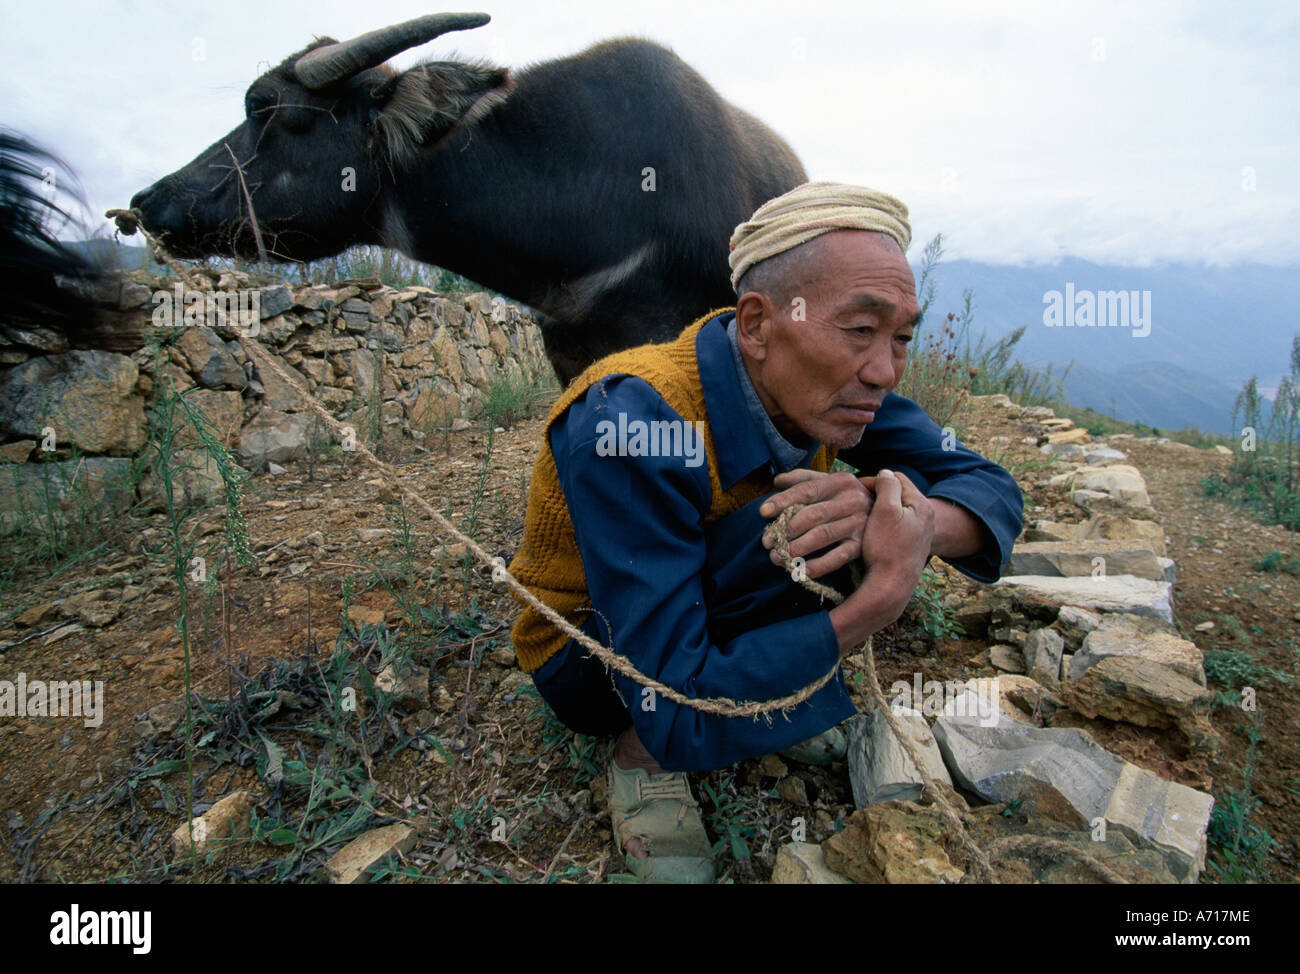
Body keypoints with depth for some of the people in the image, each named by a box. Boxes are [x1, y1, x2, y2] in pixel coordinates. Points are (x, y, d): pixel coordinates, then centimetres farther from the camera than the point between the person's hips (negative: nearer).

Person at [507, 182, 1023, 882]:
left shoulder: (830, 385, -16)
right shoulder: (633, 425, -36)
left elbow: (992, 492, -10)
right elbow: (677, 717, -36)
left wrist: (911, 519, -34)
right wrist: (882, 595, -37)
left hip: (697, 599, 7)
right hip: (590, 660, -6)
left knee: (882, 495, -10)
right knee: (794, 526, -31)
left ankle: (760, 695, 0)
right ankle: (642, 758, -9)